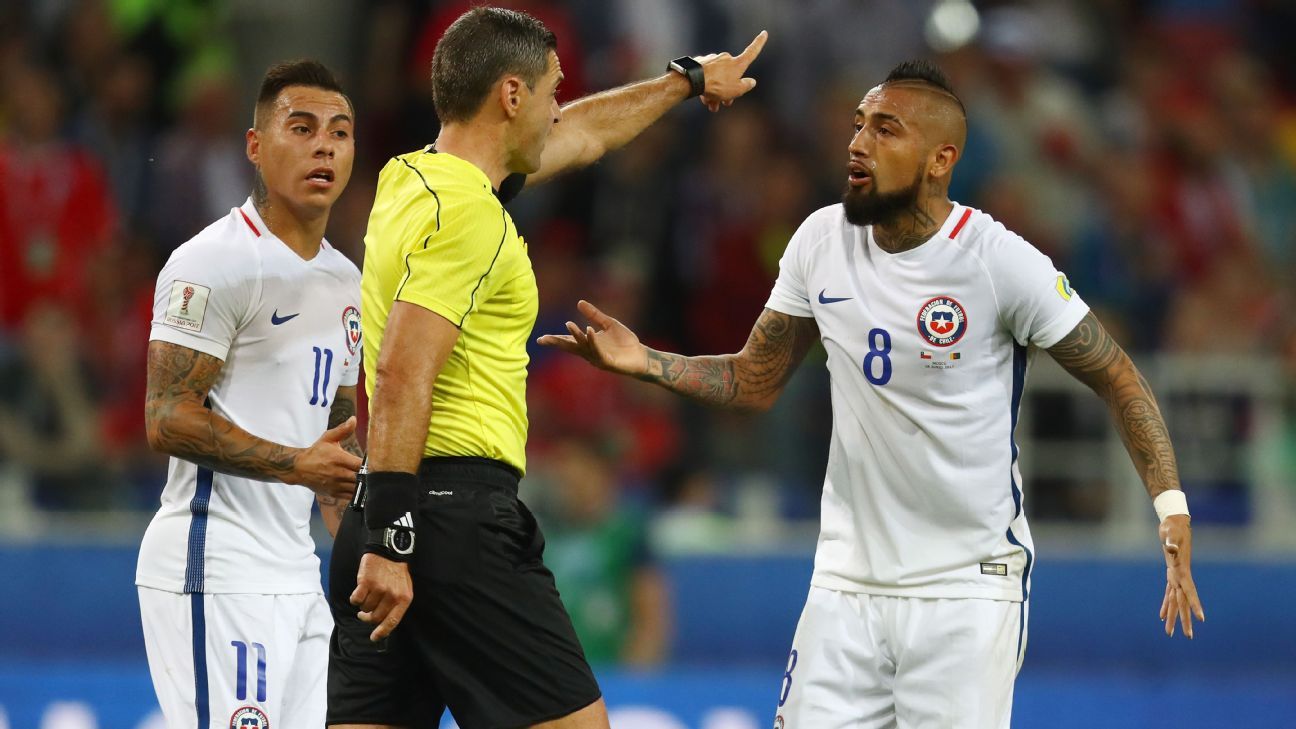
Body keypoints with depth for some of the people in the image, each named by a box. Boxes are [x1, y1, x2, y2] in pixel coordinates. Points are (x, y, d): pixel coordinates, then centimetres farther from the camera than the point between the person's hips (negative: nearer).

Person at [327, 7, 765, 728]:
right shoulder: (467, 210, -11)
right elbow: (402, 375, -20)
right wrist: (388, 539, -23)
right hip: (458, 508, -9)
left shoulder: (412, 178, 17)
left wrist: (687, 79, 47)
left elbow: (577, 137, 34)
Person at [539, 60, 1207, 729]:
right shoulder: (821, 241, 1)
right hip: (848, 575, 4)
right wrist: (645, 363, -2)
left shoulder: (1001, 261, -13)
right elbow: (755, 383, 13)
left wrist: (1170, 503, -14)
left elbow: (1117, 380, -4)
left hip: (969, 588, -4)